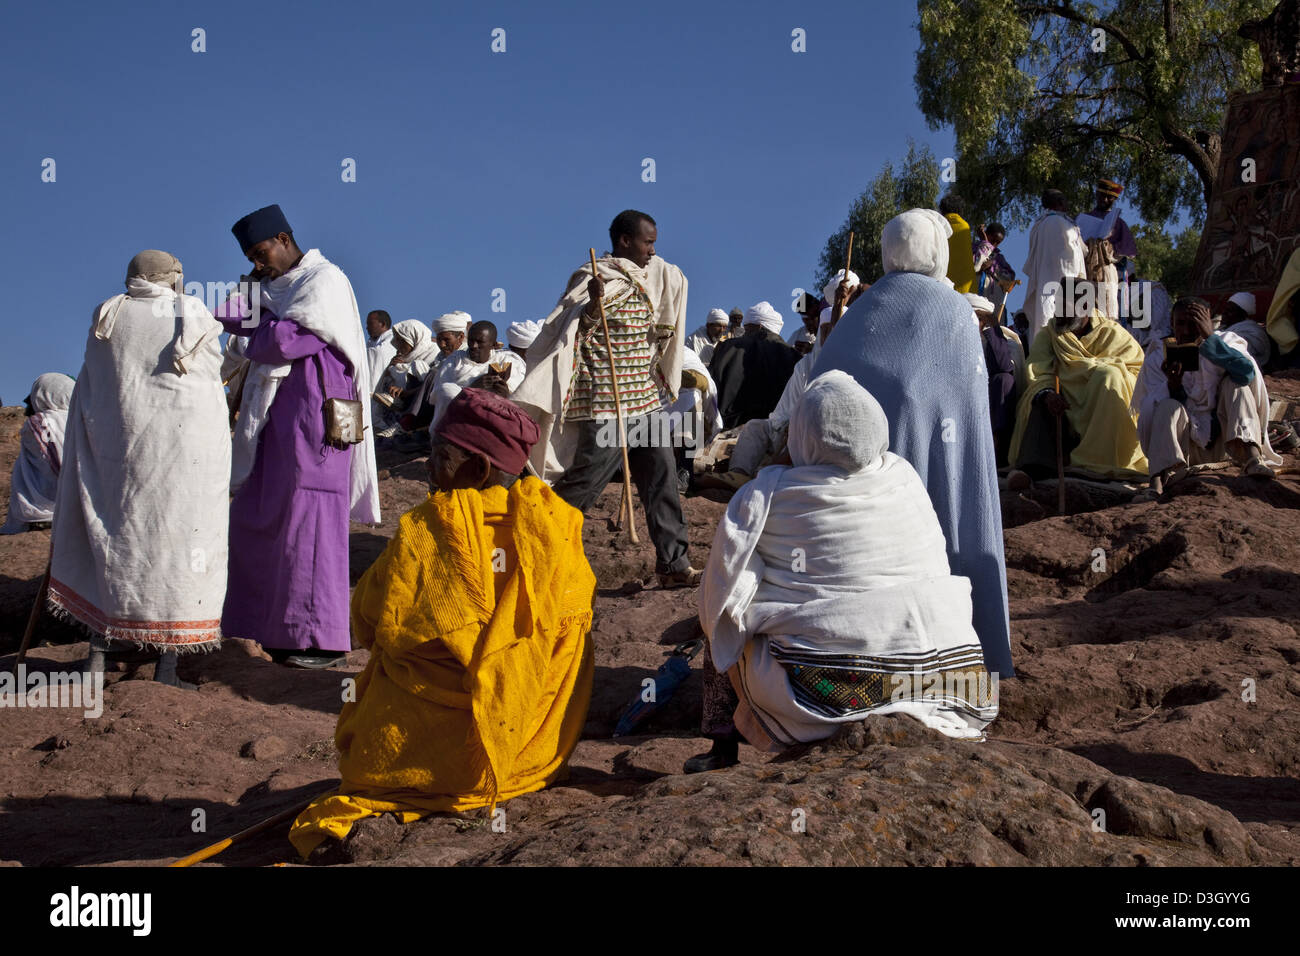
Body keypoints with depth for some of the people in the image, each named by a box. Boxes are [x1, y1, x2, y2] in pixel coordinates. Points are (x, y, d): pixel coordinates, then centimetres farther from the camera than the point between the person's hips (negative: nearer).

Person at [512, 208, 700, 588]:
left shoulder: (648, 280, 13)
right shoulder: (591, 280, -10)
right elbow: (566, 338, -18)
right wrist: (591, 307, -33)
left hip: (645, 403, 8)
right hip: (605, 407, -8)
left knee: (662, 480, 4)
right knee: (580, 486, -4)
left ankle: (673, 564, 10)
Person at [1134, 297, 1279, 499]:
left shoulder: (1226, 342, -3)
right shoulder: (1159, 355, -1)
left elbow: (1247, 373, -28)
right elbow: (1151, 410, -11)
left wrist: (1210, 337, -30)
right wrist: (1173, 384, -31)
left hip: (1222, 440, 0)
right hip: (1184, 444, 0)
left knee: (1235, 381, -18)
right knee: (1168, 407, -28)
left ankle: (1251, 457, -35)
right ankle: (1157, 481, -48)